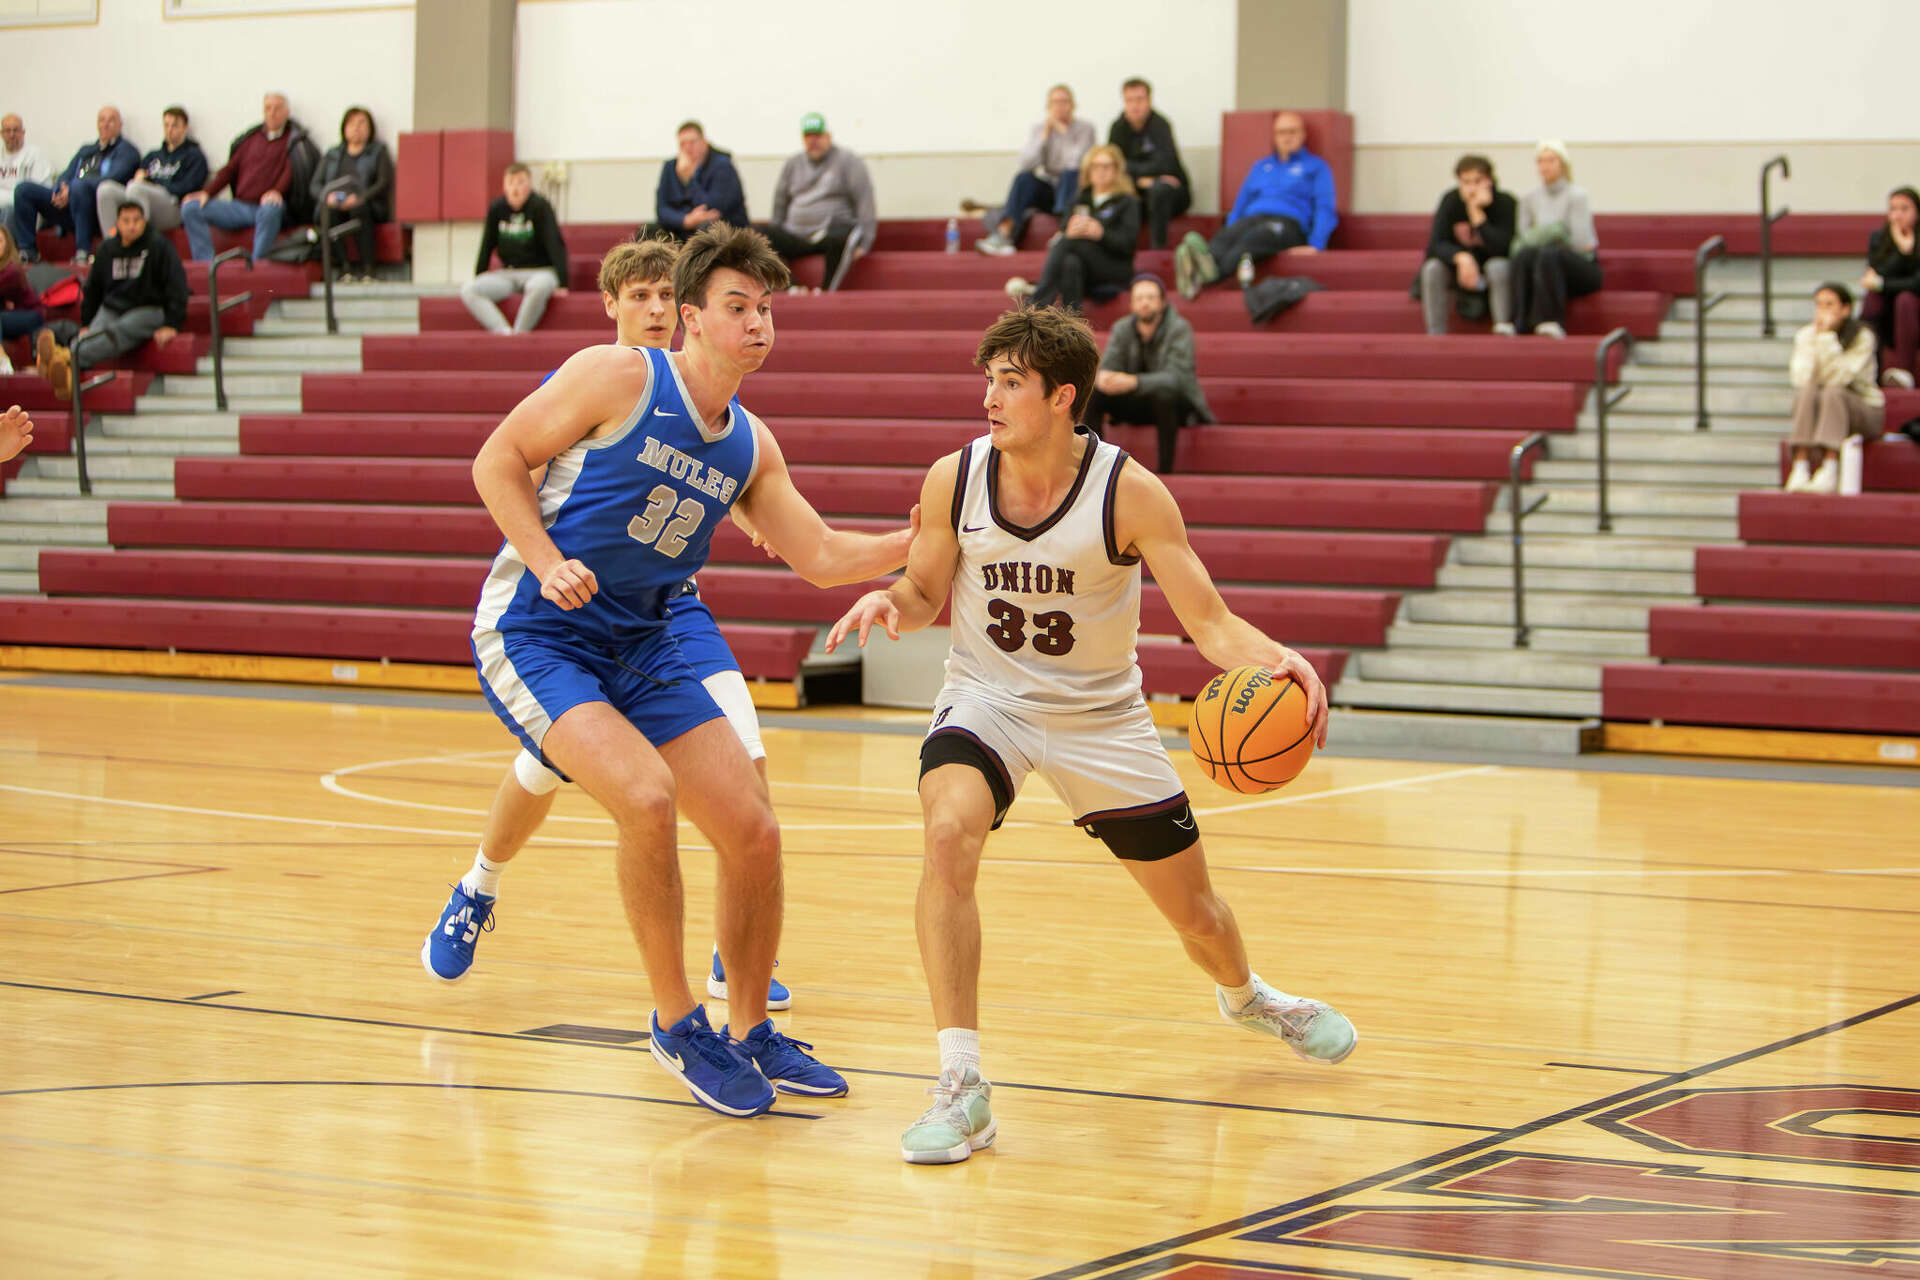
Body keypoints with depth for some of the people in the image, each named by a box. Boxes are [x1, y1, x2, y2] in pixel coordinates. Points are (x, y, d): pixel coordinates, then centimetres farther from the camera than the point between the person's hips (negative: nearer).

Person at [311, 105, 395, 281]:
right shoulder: (332, 156, 26)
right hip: (334, 206, 2)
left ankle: (368, 268, -41)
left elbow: (384, 183, 1)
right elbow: (316, 185, 14)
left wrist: (360, 198, -18)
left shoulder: (379, 152, 18)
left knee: (359, 209, -38)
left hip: (368, 205, -2)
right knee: (329, 211, -35)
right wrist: (328, 196, -12)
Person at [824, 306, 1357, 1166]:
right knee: (949, 834, -33)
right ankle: (960, 1088, -29)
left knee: (1195, 913, 11)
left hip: (1101, 716, 0)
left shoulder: (1129, 493, -18)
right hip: (987, 699, 0)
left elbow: (1210, 621, -17)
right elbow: (926, 595, 3)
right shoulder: (954, 479, -12)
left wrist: (1276, 659, -38)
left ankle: (1244, 996, 51)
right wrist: (885, 604, -21)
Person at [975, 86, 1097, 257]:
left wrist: (1064, 131, -15)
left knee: (1071, 173, -33)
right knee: (1024, 177, -26)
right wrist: (1045, 135, -16)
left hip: (1075, 191, -3)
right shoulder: (1040, 128, 4)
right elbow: (1023, 165, -11)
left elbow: (1076, 163, -22)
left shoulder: (1084, 128, -4)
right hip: (1049, 190, 3)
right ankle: (1003, 235, -44)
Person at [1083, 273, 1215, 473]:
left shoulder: (1179, 329, -16)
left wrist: (1134, 382, -44)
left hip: (1178, 404, -5)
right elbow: (1107, 365, -7)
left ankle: (1166, 469, -32)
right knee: (1091, 393, -18)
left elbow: (1176, 377, -28)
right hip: (1135, 404, 5)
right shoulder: (1122, 328, 0)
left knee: (1163, 393, -39)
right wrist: (1103, 378, -35)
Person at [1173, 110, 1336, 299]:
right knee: (1223, 237, -35)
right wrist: (1228, 232, 7)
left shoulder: (1316, 166, 18)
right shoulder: (1261, 166, 32)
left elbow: (1325, 209, 6)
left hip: (1288, 222, -4)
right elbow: (1240, 204, 27)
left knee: (1254, 238, -41)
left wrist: (1316, 245, -12)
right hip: (1251, 218, 4)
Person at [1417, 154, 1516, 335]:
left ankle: (1504, 328, -31)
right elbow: (1437, 244, -18)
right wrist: (1461, 257, -38)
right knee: (1432, 268, -25)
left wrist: (1477, 212, -30)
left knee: (1499, 266, -35)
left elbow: (1501, 247, -28)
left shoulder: (1505, 203, -17)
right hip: (1461, 273, 2)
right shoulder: (1450, 201, -10)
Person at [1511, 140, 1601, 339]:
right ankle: (1521, 324, -40)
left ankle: (1551, 323, -42)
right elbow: (1520, 239, 8)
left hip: (1582, 268, -4)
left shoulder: (1577, 196, -7)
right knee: (1525, 253, -31)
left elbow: (1581, 242, -13)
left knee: (1548, 254, -37)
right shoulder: (1529, 199, 9)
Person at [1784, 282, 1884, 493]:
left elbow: (1838, 378, -24)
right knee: (1807, 391, -29)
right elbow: (1800, 379, -14)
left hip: (1864, 411, -3)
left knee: (1833, 392, -33)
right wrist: (1816, 341, -20)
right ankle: (1800, 468, -40)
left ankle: (1829, 472, -46)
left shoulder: (1862, 337, -11)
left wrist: (1827, 337, -25)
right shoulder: (1805, 335, 0)